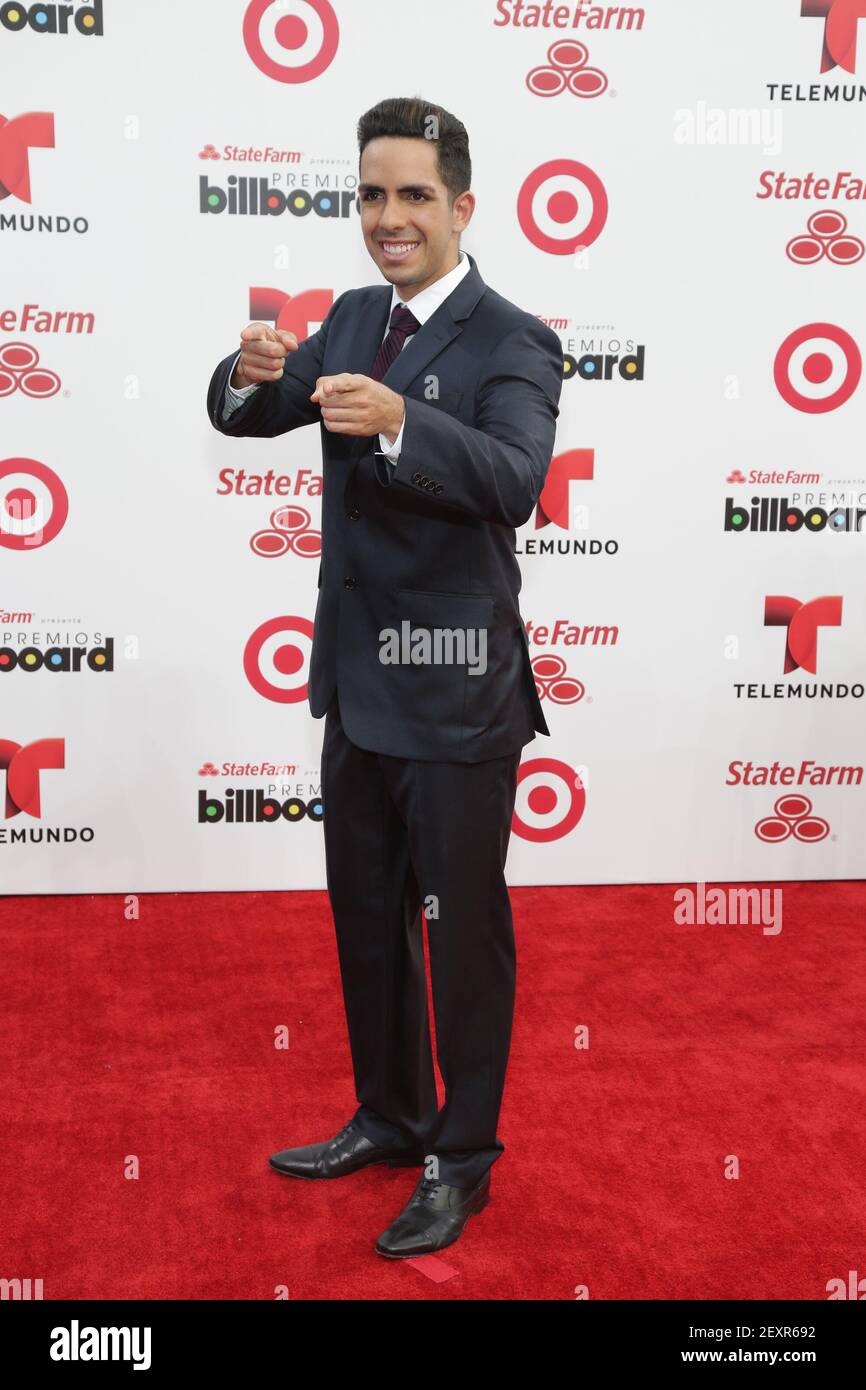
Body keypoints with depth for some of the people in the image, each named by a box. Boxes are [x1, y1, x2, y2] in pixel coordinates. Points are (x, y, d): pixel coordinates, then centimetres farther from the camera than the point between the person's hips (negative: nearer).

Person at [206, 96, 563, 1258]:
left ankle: (462, 1162, 22)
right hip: (358, 684, 7)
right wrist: (251, 374, -16)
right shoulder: (355, 320, 9)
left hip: (455, 697, -7)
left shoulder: (512, 345, -13)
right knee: (366, 918, 19)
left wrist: (399, 420, -45)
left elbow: (514, 481, -29)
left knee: (463, 932, 5)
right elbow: (242, 418, 7)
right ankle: (390, 1119, 37)